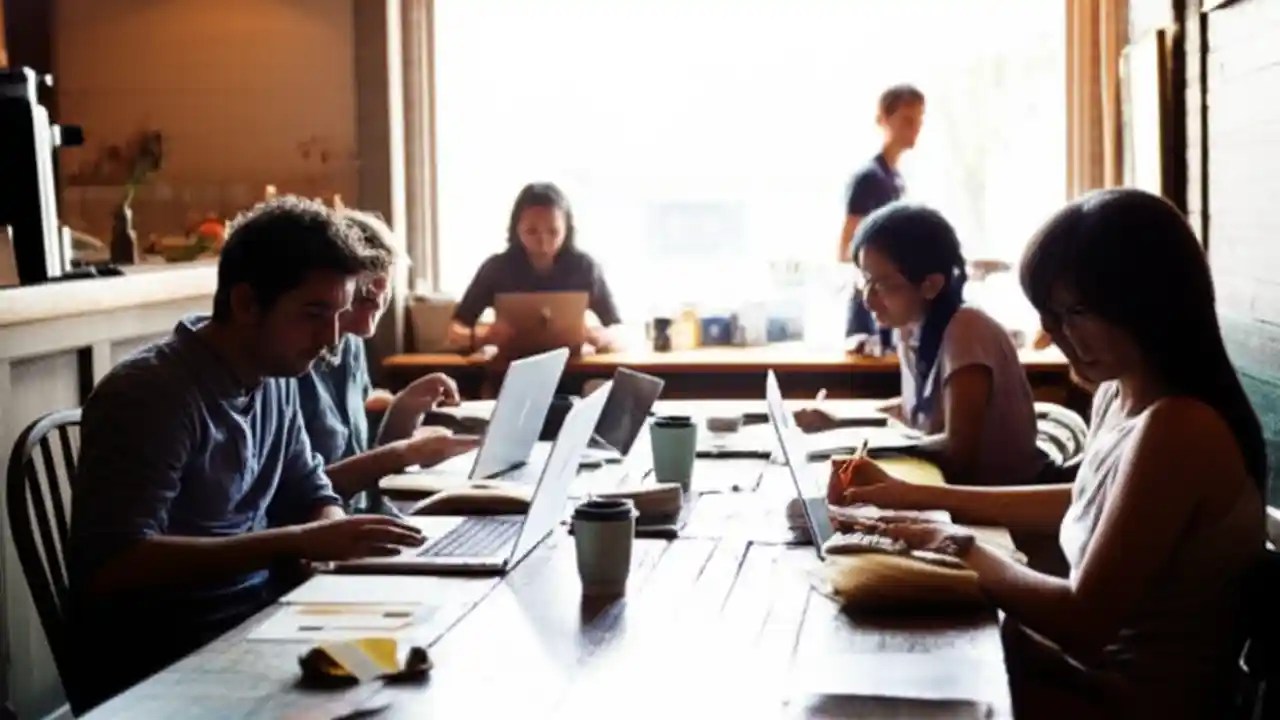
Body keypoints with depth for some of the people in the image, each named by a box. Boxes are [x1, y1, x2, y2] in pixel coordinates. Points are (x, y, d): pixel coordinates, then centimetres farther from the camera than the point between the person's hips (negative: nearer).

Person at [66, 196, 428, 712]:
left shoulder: (276, 376, 2)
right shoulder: (149, 393, -19)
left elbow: (311, 493, 13)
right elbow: (113, 564, -27)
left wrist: (337, 538, -11)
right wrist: (299, 543, -31)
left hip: (254, 618, 7)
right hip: (151, 660, -7)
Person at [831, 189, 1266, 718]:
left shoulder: (1176, 429, -27)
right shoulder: (1118, 396, 0)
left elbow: (1084, 619, -26)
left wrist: (960, 549, -11)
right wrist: (914, 495, 15)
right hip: (1092, 662, 8)